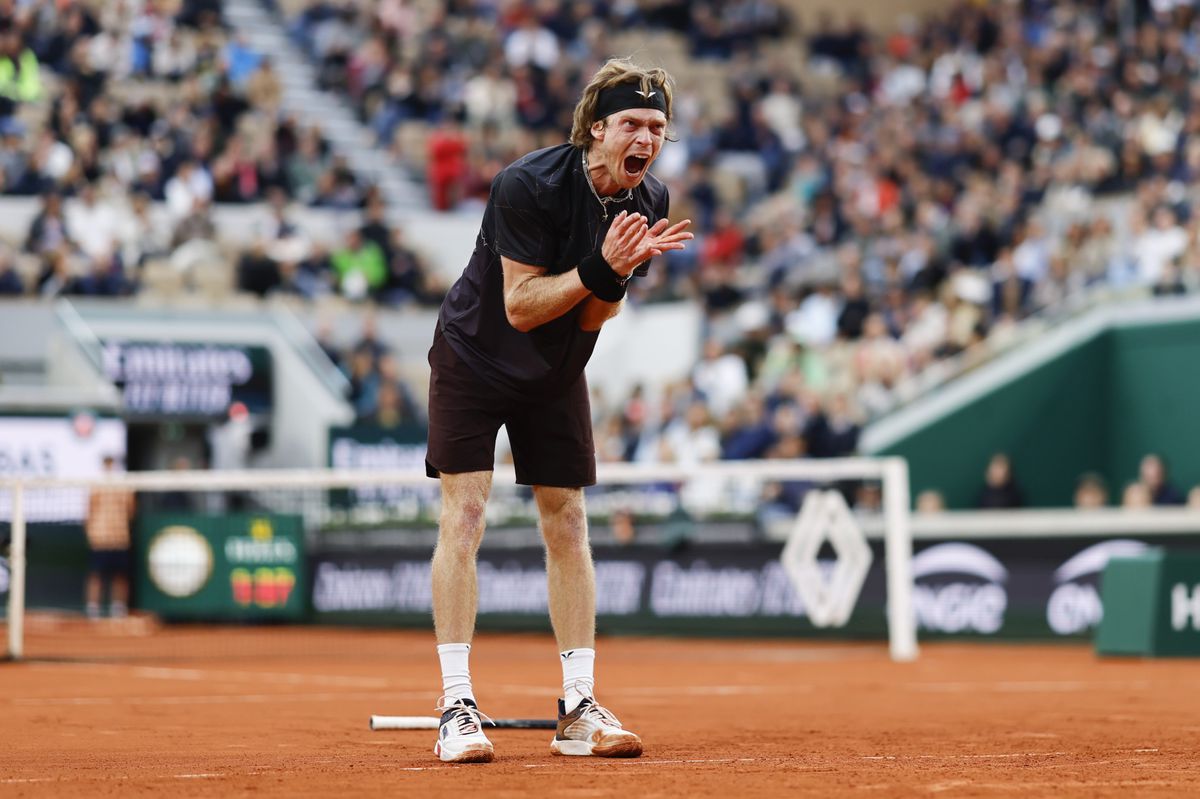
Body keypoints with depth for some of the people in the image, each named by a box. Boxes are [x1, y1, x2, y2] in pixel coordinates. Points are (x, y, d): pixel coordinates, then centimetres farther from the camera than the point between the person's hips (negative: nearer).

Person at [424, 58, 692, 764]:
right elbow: (520, 306, -26)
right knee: (464, 518, -13)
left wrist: (622, 271, -28)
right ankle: (458, 707, -12)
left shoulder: (650, 202, -9)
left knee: (568, 526, 3)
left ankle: (579, 707, 8)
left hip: (556, 373, 5)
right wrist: (598, 268, -36)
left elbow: (592, 317, -9)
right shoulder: (529, 185, -26)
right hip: (475, 356, -5)